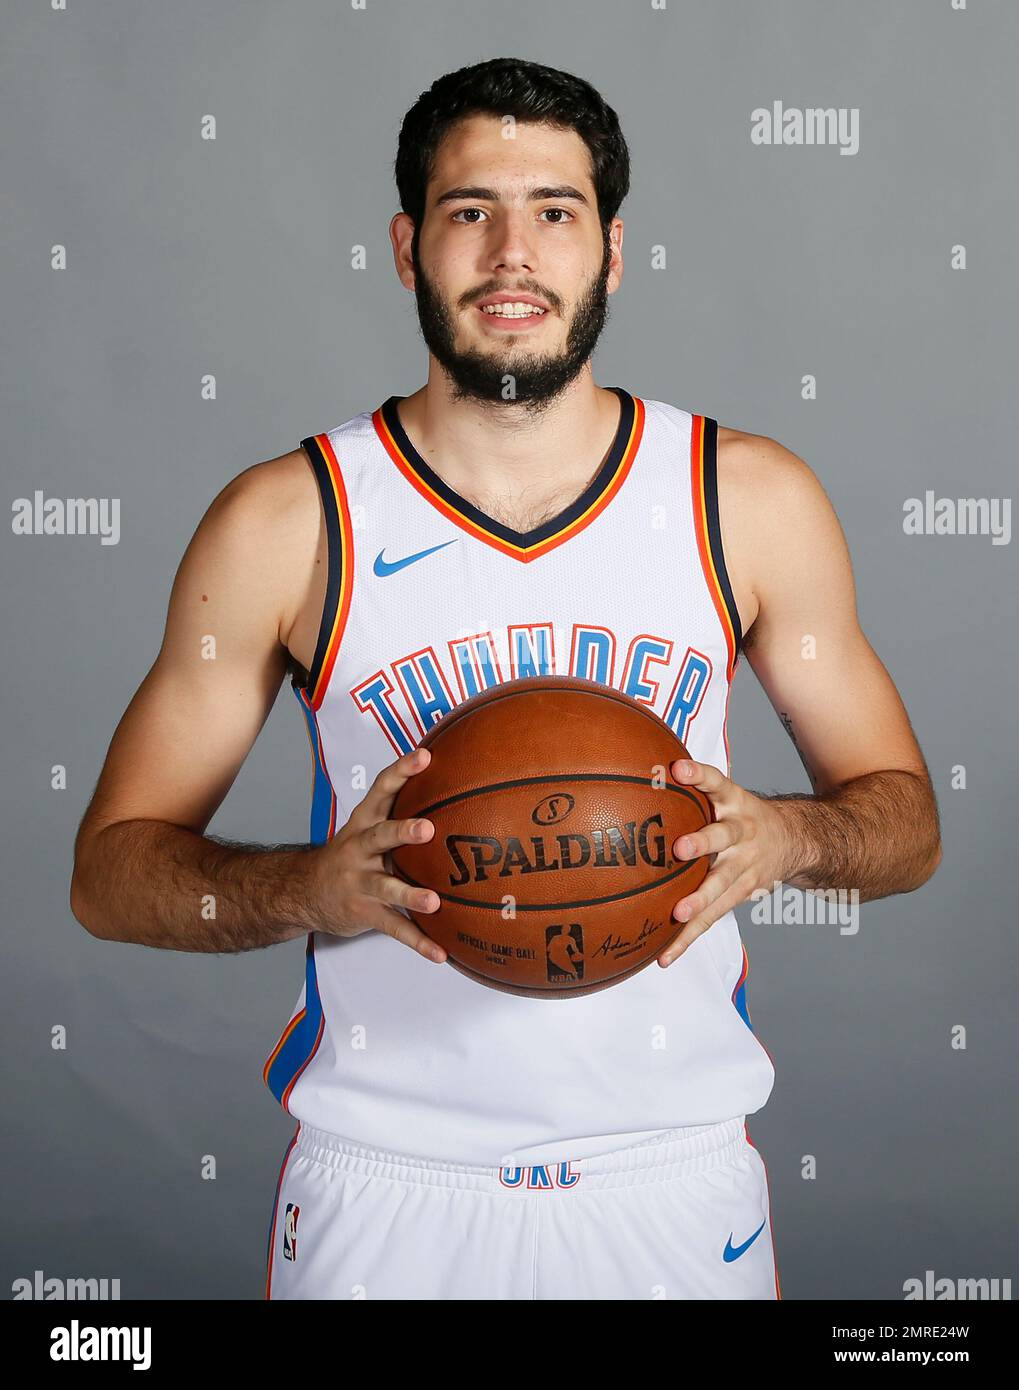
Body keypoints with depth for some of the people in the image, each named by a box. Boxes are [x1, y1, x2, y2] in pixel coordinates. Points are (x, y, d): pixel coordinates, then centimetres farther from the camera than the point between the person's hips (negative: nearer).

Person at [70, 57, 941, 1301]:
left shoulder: (753, 501, -3)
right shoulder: (284, 524, -7)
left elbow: (908, 818, 5)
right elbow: (109, 869, -4)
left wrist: (786, 837, -17)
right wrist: (318, 887, -22)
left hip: (675, 1169, 2)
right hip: (383, 1190, -1)